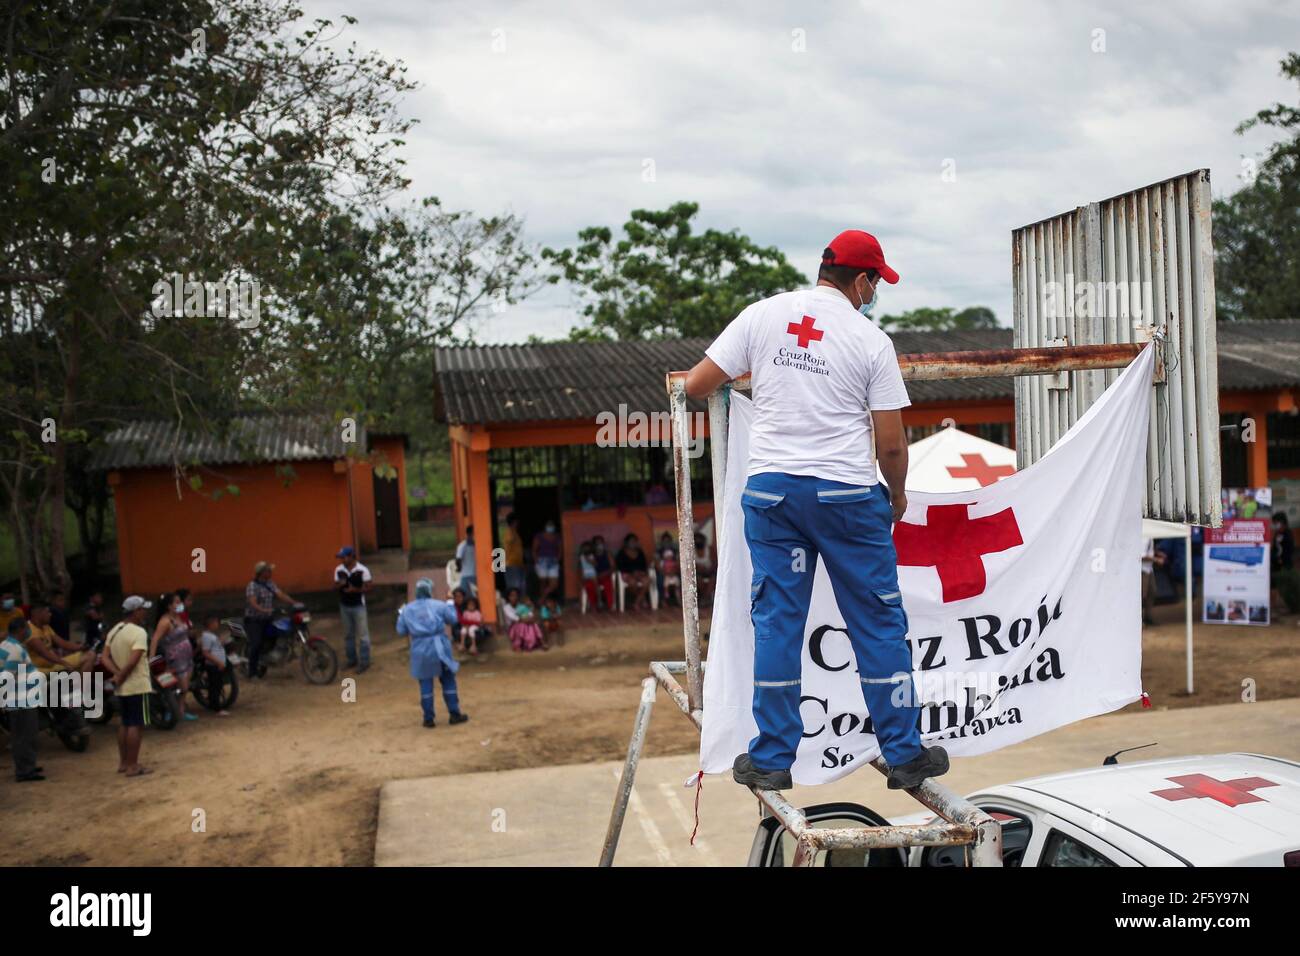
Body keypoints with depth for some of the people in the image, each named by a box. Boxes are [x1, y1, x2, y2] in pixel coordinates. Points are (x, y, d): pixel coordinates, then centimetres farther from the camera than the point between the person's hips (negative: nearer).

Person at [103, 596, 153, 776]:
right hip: (137, 686, -8)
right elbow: (133, 661, -25)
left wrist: (117, 673, -7)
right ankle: (132, 766, -2)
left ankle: (123, 763, 22)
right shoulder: (138, 632, -17)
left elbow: (105, 658, 3)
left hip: (121, 687, 8)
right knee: (135, 725, -3)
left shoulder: (113, 631, 9)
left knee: (125, 724, 17)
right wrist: (121, 676, -12)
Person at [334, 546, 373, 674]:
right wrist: (340, 585, -16)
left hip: (358, 606, -5)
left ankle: (364, 662, 8)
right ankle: (352, 660, 27)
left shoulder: (362, 570, -14)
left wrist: (355, 590, -23)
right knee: (348, 635, 14)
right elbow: (335, 587, 7)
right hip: (344, 606, 5)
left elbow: (369, 587, -10)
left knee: (362, 635, 1)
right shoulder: (338, 570, -1)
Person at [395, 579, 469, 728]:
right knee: (448, 680, 9)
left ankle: (428, 718, 9)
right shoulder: (438, 605, -2)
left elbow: (401, 630, 8)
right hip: (439, 647, -1)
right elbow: (452, 619, 7)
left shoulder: (407, 609, 3)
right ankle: (455, 714, 11)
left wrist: (400, 613, 23)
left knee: (425, 683, 8)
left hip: (420, 650, 1)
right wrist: (450, 604, 22)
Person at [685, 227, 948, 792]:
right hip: (847, 493, -2)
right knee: (878, 623, 9)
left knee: (776, 621, 8)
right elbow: (891, 443, -3)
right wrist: (898, 495, 16)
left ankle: (771, 760, 13)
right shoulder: (871, 340, -3)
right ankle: (904, 754, 17)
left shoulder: (762, 315, 2)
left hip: (771, 489, 2)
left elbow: (694, 386, 3)